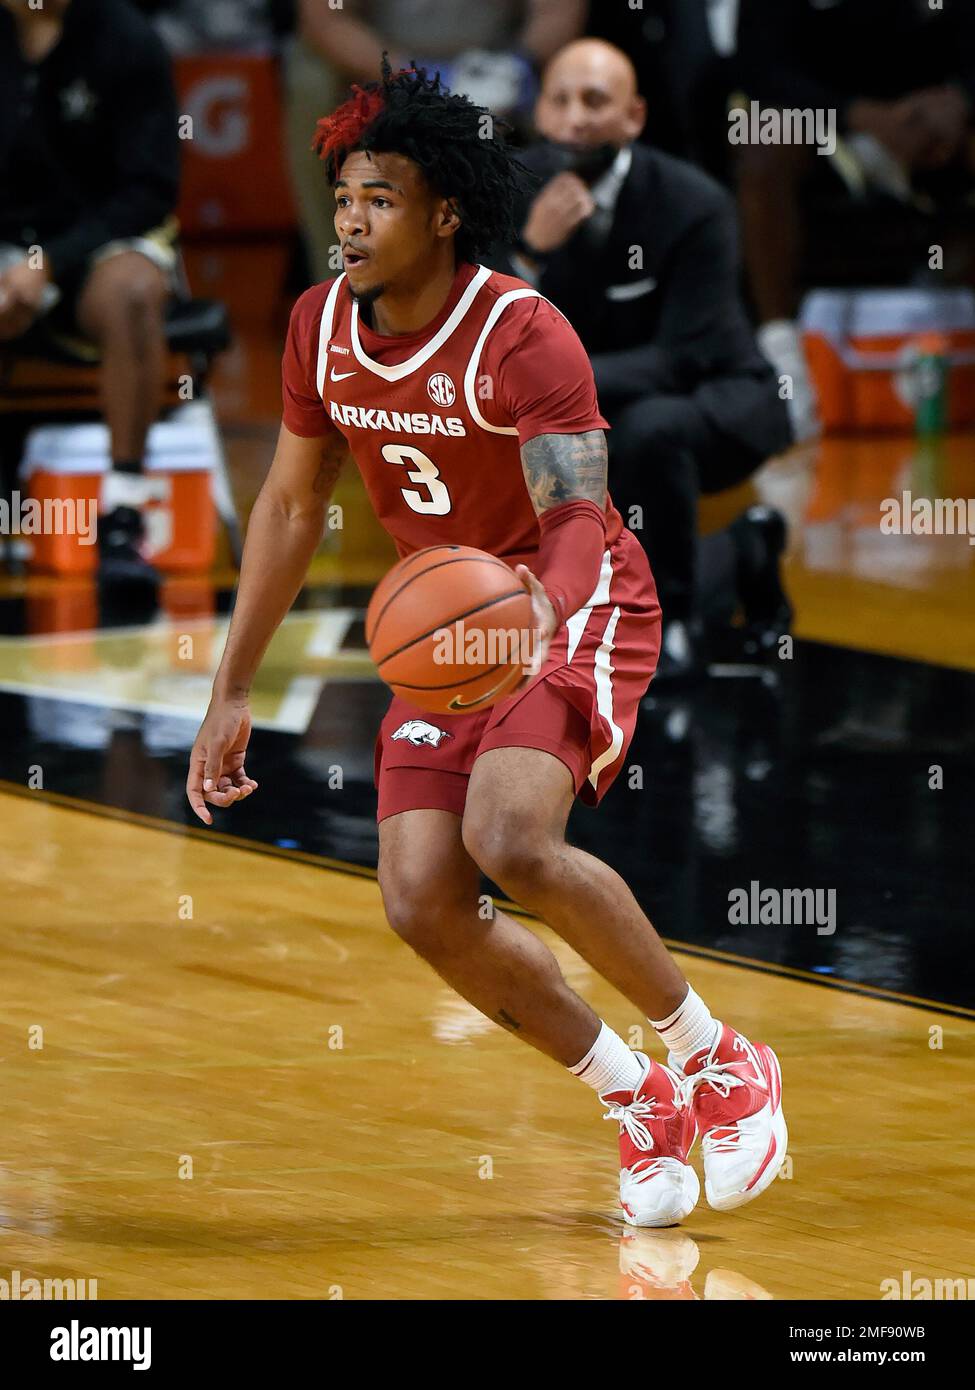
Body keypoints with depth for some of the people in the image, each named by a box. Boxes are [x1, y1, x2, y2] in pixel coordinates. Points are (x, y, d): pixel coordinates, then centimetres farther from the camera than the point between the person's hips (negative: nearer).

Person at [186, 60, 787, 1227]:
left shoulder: (523, 337, -23)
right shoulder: (320, 328, -3)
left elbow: (581, 517, -32)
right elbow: (290, 507, 9)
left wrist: (544, 606, -56)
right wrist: (230, 694, 8)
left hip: (576, 609, -7)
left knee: (510, 840, -30)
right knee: (421, 904, -8)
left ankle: (716, 1062, -10)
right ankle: (637, 1104, 11)